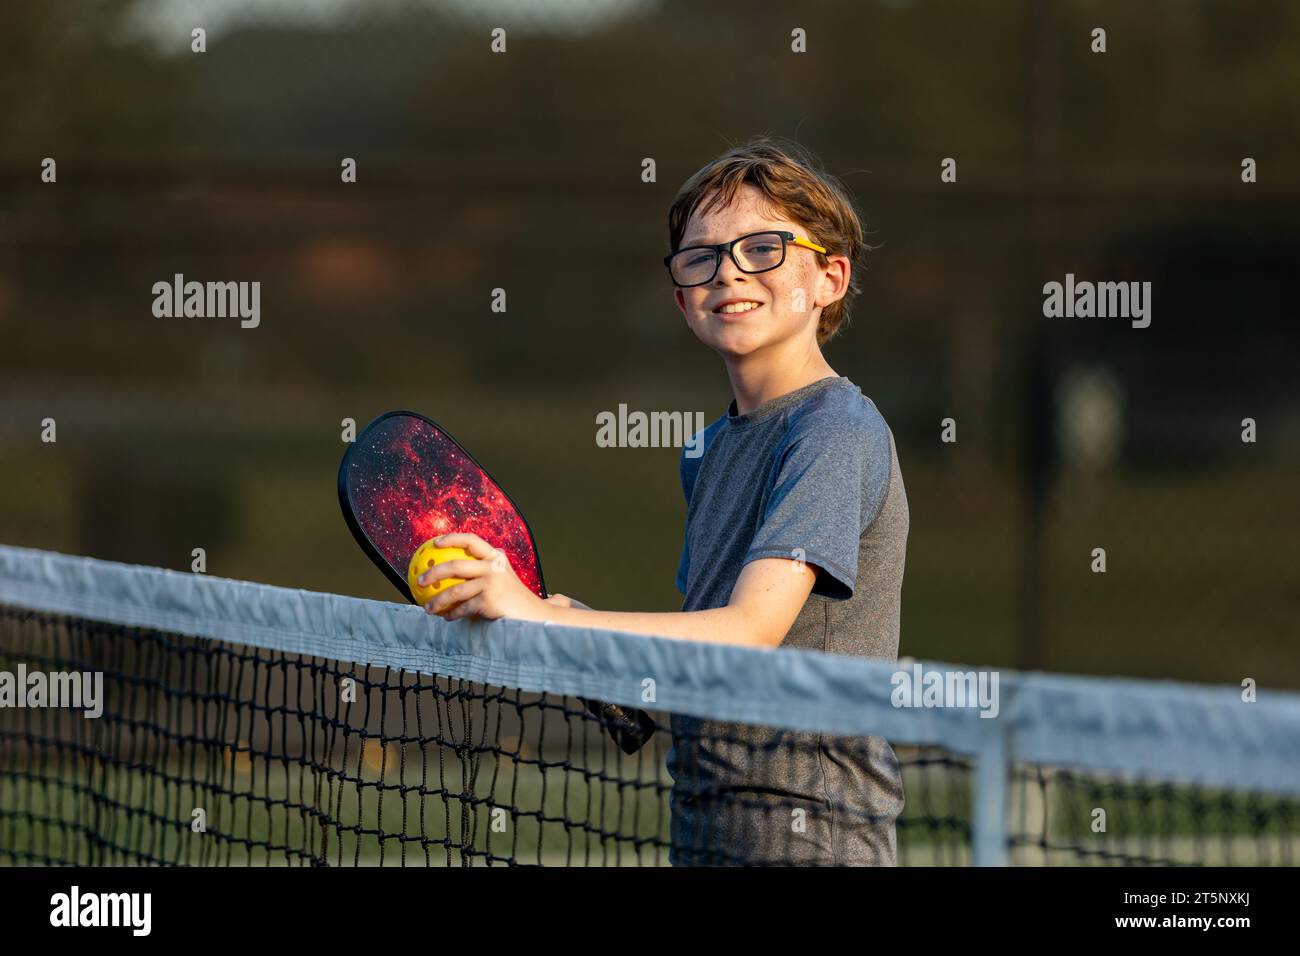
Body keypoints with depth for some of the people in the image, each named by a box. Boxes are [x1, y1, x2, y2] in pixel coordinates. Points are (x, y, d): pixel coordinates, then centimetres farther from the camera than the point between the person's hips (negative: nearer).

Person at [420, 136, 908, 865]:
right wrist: (581, 630, -1)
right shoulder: (715, 449, 14)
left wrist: (540, 617, -32)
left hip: (808, 838, -8)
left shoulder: (838, 431, -13)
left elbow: (749, 633, -24)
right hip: (704, 835, 8)